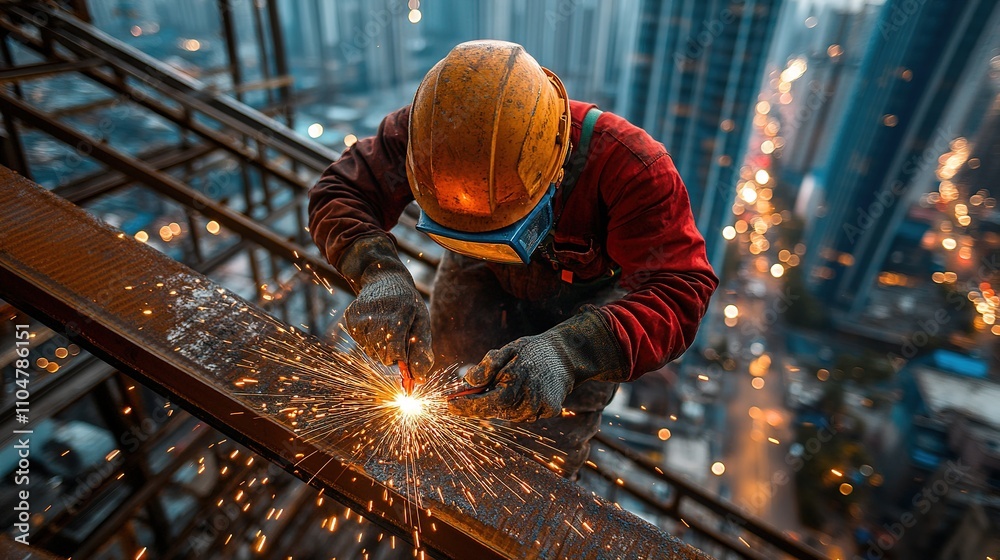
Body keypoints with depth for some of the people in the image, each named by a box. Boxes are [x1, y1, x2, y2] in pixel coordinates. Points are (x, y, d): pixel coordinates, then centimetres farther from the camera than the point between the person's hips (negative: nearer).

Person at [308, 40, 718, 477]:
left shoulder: (627, 165, -39)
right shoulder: (427, 130, -30)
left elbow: (678, 292, -40)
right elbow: (339, 191, -23)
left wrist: (567, 351, -57)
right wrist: (380, 272, -44)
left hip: (584, 292, -2)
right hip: (482, 278, 3)